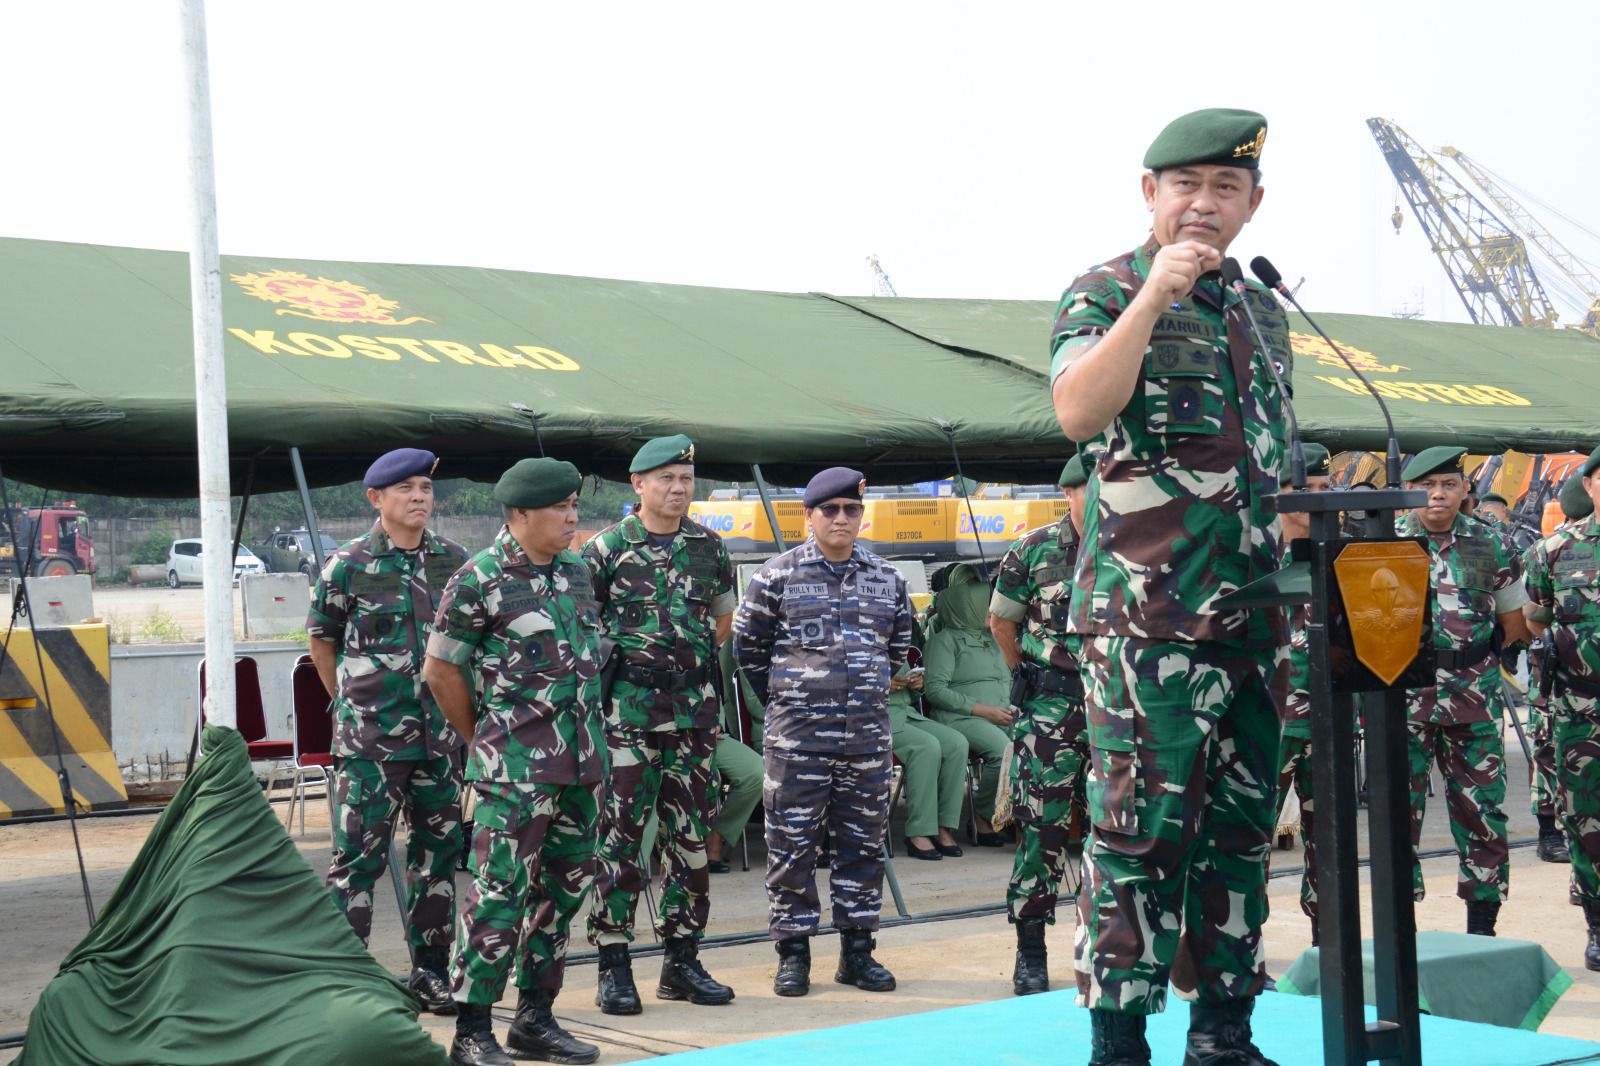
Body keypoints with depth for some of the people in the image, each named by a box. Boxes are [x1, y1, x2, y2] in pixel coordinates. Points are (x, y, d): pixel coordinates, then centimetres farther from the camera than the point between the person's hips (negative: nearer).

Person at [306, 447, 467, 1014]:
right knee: (358, 855, -4)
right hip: (370, 736, -4)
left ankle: (431, 972, 21)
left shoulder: (455, 561, 6)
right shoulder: (347, 565, -4)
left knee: (438, 850, 10)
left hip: (441, 733, 4)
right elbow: (321, 638, 7)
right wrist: (350, 701, 10)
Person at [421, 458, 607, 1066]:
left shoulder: (576, 571, 11)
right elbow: (441, 670, -5)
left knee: (563, 889, 11)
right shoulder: (478, 581, -10)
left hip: (582, 758, 7)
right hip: (516, 764, -7)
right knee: (500, 892, -7)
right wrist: (482, 741, 4)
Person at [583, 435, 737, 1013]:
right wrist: (619, 666, 1)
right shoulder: (607, 548, -4)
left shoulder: (710, 547, 8)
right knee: (620, 834, -3)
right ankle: (613, 965, 4)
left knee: (691, 835, 8)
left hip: (695, 706, 4)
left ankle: (682, 960, 18)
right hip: (628, 707, -4)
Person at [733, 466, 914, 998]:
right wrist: (783, 700, 8)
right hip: (796, 734, -3)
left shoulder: (886, 579, 8)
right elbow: (747, 647, 5)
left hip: (868, 733, 3)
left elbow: (898, 646, 21)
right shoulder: (777, 576, -2)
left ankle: (858, 950, 19)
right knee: (792, 842, 0)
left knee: (864, 841, 8)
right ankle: (793, 953, 9)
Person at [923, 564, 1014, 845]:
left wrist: (1010, 709, 7)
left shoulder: (990, 640, 26)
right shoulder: (945, 640, 3)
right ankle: (982, 817, -14)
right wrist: (984, 710, -13)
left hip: (1000, 717, 6)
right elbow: (935, 690, -8)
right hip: (960, 719, -6)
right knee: (1005, 750, -34)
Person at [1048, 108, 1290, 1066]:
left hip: (1254, 616, 7)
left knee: (1241, 828, 10)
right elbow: (1079, 412, -19)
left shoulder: (1265, 312, 19)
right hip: (1148, 615, -7)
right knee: (1142, 826, -8)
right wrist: (1153, 297, -20)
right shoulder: (1107, 293, -1)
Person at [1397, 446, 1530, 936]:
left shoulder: (1490, 544, 6)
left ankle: (1483, 927, 15)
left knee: (1482, 812, 4)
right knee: (1400, 811, 0)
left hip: (1474, 697, 2)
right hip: (1403, 697, -1)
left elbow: (1514, 625, 13)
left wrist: (1468, 653, 3)